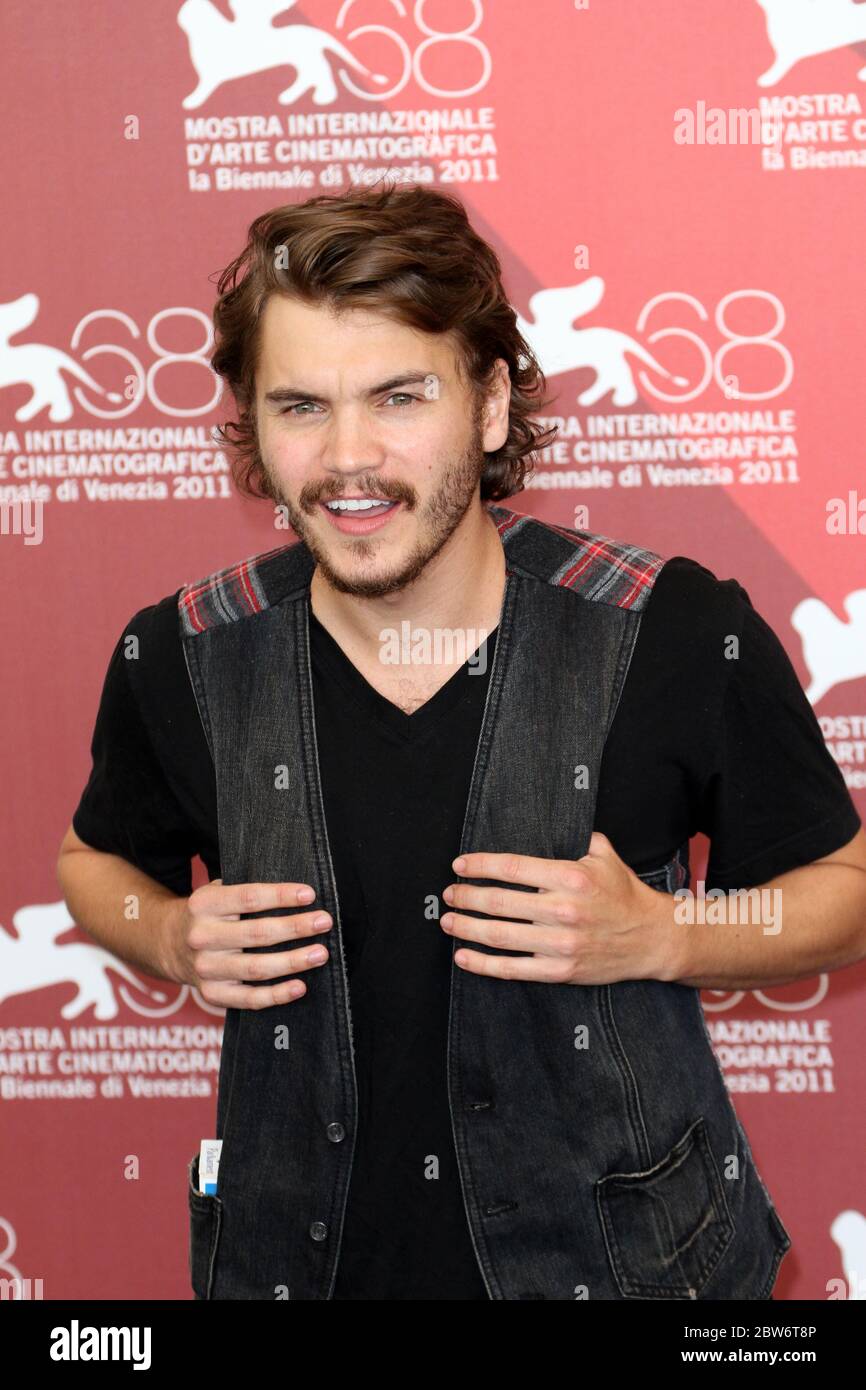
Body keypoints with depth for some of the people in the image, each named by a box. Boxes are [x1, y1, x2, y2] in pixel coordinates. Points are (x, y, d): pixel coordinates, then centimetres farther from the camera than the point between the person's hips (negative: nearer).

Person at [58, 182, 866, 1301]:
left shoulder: (684, 641, -17)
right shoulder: (179, 663, -10)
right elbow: (99, 860, 10)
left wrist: (657, 936, -22)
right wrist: (171, 942, -11)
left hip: (620, 1257, -2)